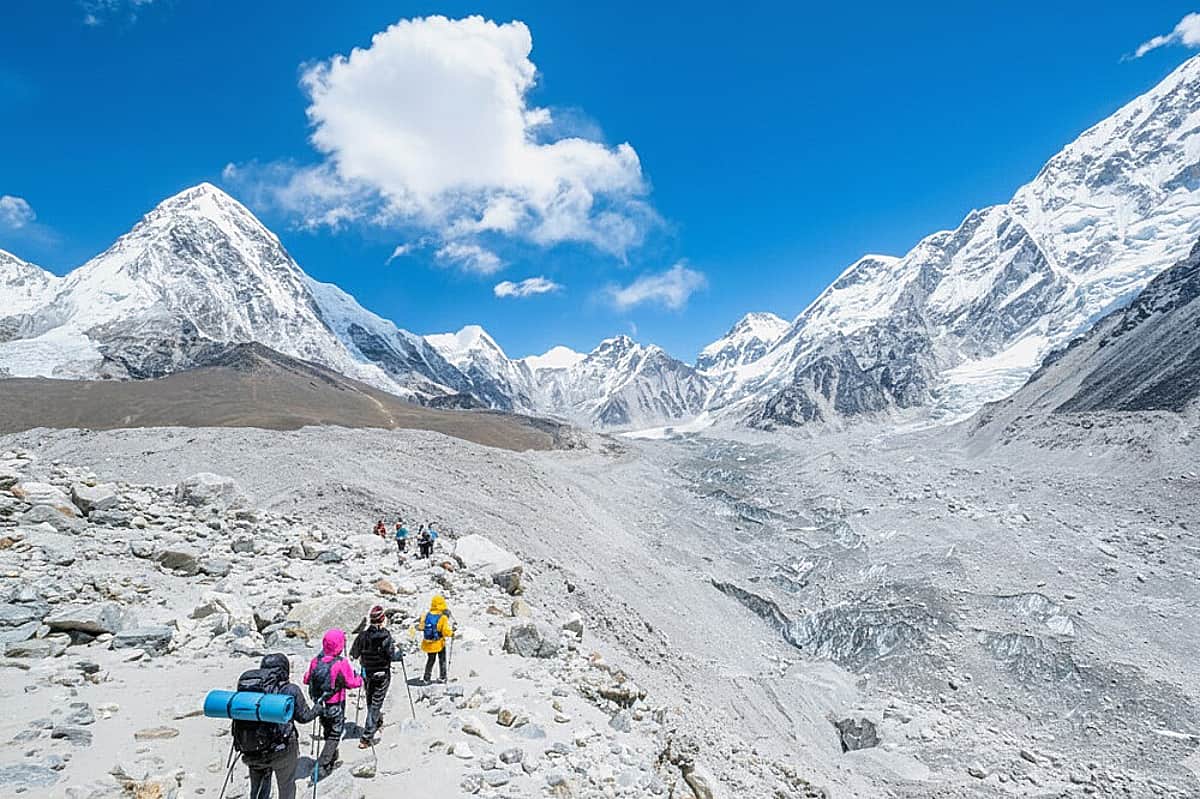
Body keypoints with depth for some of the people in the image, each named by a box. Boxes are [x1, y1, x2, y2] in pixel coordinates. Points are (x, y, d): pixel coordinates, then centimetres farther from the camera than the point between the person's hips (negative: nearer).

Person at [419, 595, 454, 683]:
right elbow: (445, 631, -20)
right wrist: (451, 633, -1)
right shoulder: (443, 617, -19)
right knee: (442, 660, 20)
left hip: (428, 643, 3)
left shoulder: (427, 615, -9)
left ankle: (427, 679, 26)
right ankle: (442, 677, 23)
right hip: (439, 643, -3)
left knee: (430, 660, 23)